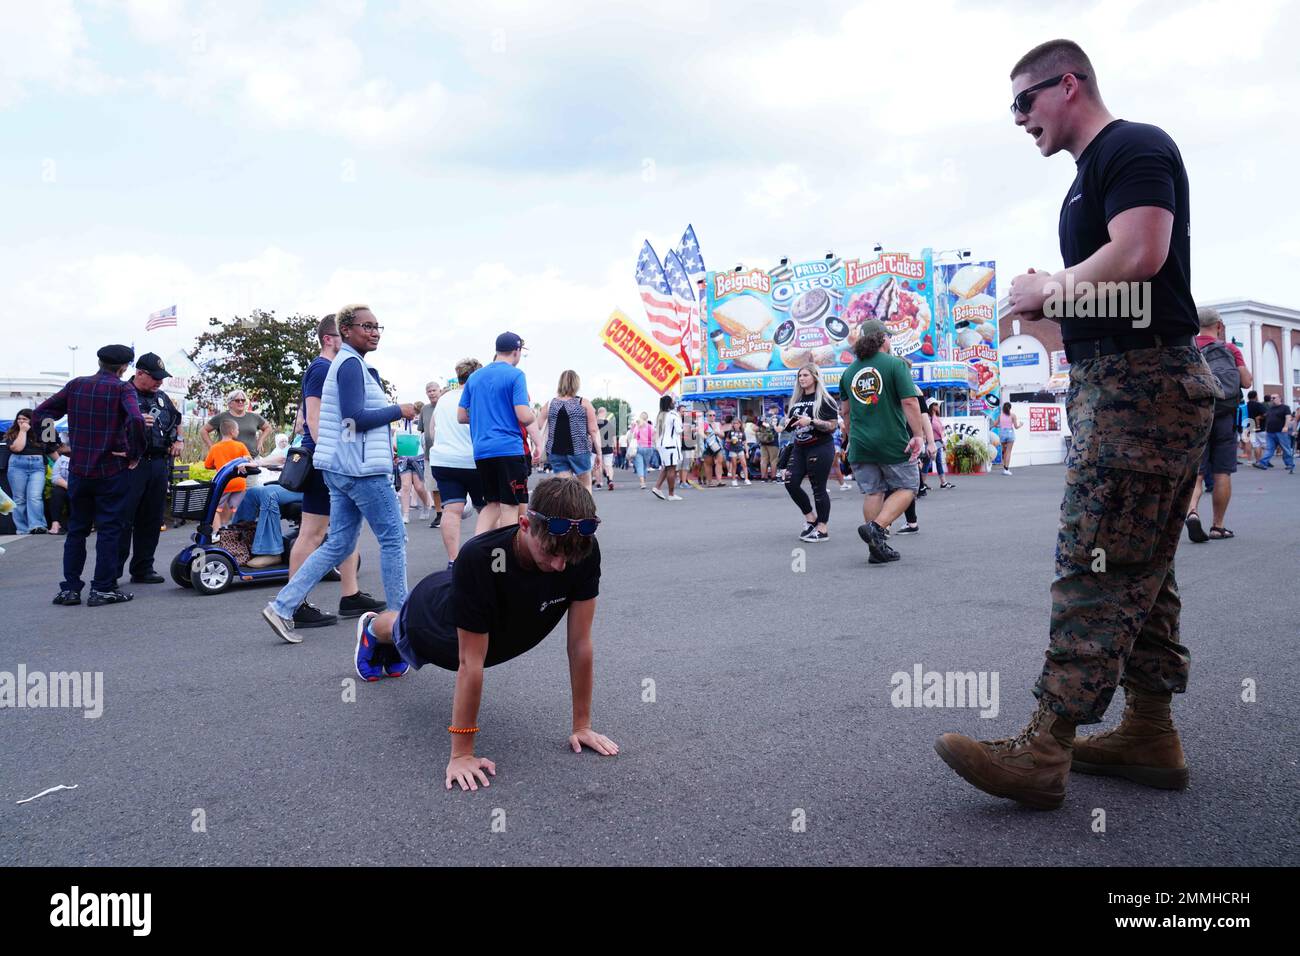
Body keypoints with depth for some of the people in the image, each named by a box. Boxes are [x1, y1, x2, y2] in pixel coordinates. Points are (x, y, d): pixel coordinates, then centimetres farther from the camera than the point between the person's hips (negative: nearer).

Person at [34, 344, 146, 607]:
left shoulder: (75, 385, 6)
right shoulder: (122, 389, -8)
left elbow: (40, 414, 5)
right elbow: (136, 421, -26)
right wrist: (135, 453, -14)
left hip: (78, 470, 5)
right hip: (111, 471, -4)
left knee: (76, 529, 14)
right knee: (108, 529, 3)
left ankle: (69, 588, 16)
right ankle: (103, 589, 5)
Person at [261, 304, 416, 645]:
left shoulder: (348, 364, 18)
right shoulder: (351, 364, -12)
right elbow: (355, 418, -21)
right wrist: (400, 411, -12)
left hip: (342, 468, 10)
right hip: (361, 469, -10)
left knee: (338, 545, 12)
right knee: (393, 539, 1)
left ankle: (282, 607, 10)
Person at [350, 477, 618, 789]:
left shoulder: (585, 552, -39)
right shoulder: (478, 558, -49)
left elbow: (580, 643, -31)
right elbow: (471, 662, -43)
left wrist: (581, 726, -26)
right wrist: (461, 754, -38)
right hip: (431, 615, -3)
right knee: (402, 629, 35)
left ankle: (391, 648, 72)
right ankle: (372, 628, 71)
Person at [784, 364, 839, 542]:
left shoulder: (824, 400, -6)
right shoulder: (796, 400, 14)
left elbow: (833, 426, -12)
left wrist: (811, 421, -23)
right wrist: (789, 423, 2)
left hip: (820, 448, -7)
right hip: (799, 448, 7)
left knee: (819, 488, -3)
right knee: (791, 483, -1)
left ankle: (822, 528, 7)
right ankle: (810, 518, 18)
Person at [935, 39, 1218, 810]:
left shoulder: (1133, 148, -6)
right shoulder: (1096, 172, 24)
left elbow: (1139, 254, -23)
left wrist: (1049, 287, -9)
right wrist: (1052, 301, 9)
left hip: (1143, 385, -11)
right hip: (1130, 387, 11)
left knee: (1095, 569, -13)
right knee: (1139, 573, 11)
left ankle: (1044, 752, -10)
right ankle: (1151, 734, 18)